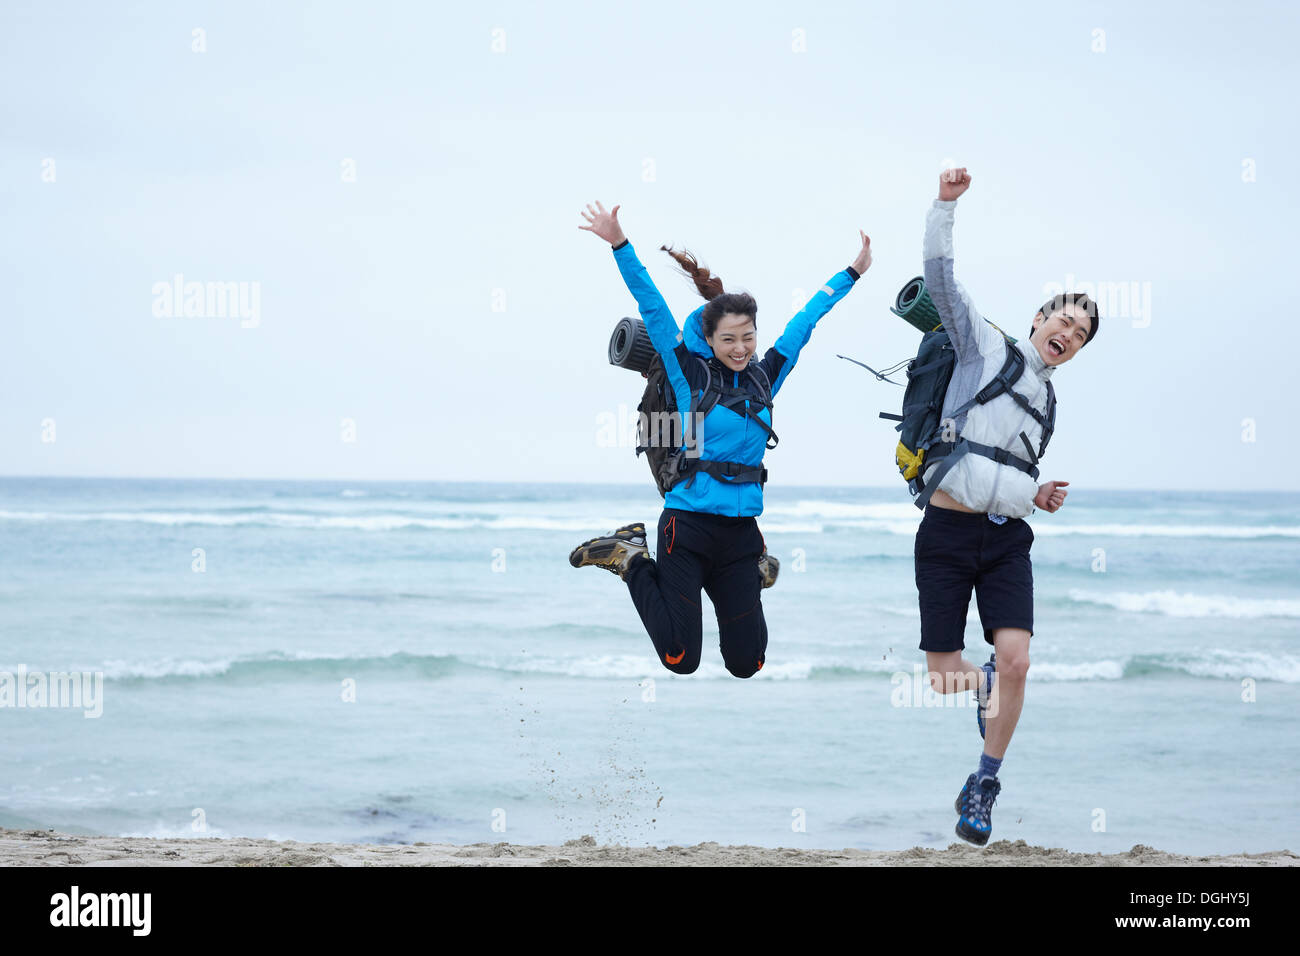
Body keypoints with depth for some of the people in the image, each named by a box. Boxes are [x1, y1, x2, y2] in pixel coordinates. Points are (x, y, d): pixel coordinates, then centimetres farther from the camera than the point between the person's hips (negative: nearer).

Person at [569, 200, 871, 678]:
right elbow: (652, 308, -6)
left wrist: (853, 272, 25)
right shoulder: (691, 374, -3)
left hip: (741, 530, 4)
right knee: (681, 660, -4)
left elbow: (806, 320, 17)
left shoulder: (765, 378, 7)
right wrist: (620, 245, -11)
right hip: (689, 524, -4)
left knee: (747, 664, 6)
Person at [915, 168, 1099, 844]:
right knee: (943, 682, -6)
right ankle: (982, 682, 32)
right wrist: (946, 204, -19)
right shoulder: (987, 346, 5)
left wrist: (1038, 497, 6)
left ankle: (984, 785, 0)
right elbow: (940, 277, -7)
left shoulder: (1049, 403, 21)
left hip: (1006, 538, 4)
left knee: (1015, 661, -17)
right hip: (947, 533, -4)